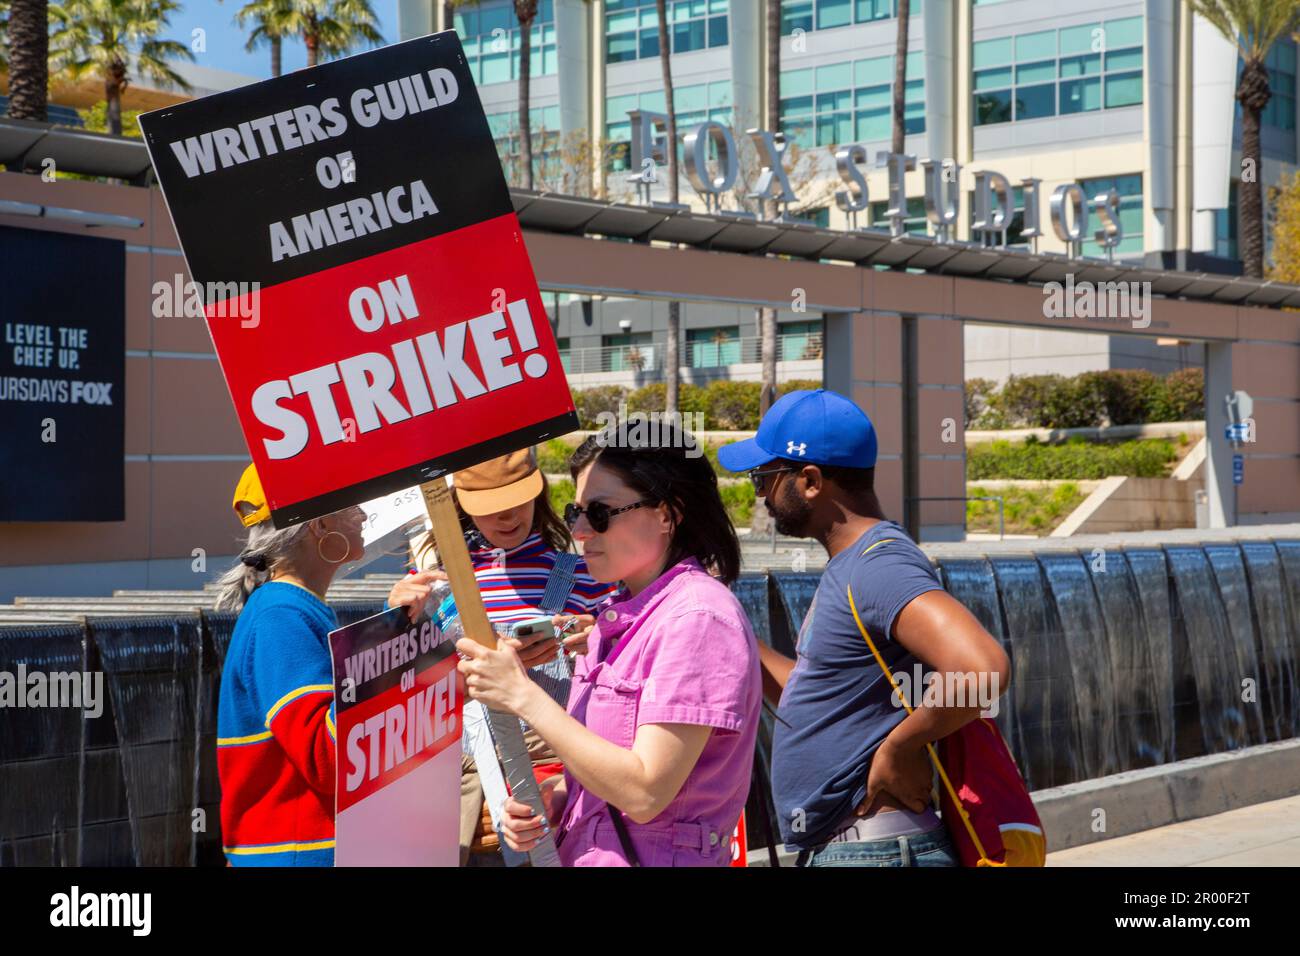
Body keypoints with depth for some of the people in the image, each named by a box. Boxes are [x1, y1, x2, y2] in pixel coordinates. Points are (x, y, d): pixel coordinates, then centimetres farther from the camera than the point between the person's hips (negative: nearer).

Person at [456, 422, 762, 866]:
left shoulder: (696, 617, -18)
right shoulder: (621, 616, 6)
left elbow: (644, 792, -23)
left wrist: (524, 696, -21)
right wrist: (552, 799, -5)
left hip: (657, 858, -7)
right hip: (583, 853, 7)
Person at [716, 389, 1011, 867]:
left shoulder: (880, 566, -18)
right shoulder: (848, 567, 14)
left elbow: (981, 669, -34)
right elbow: (810, 694, 21)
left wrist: (900, 748, -21)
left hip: (875, 850, -10)